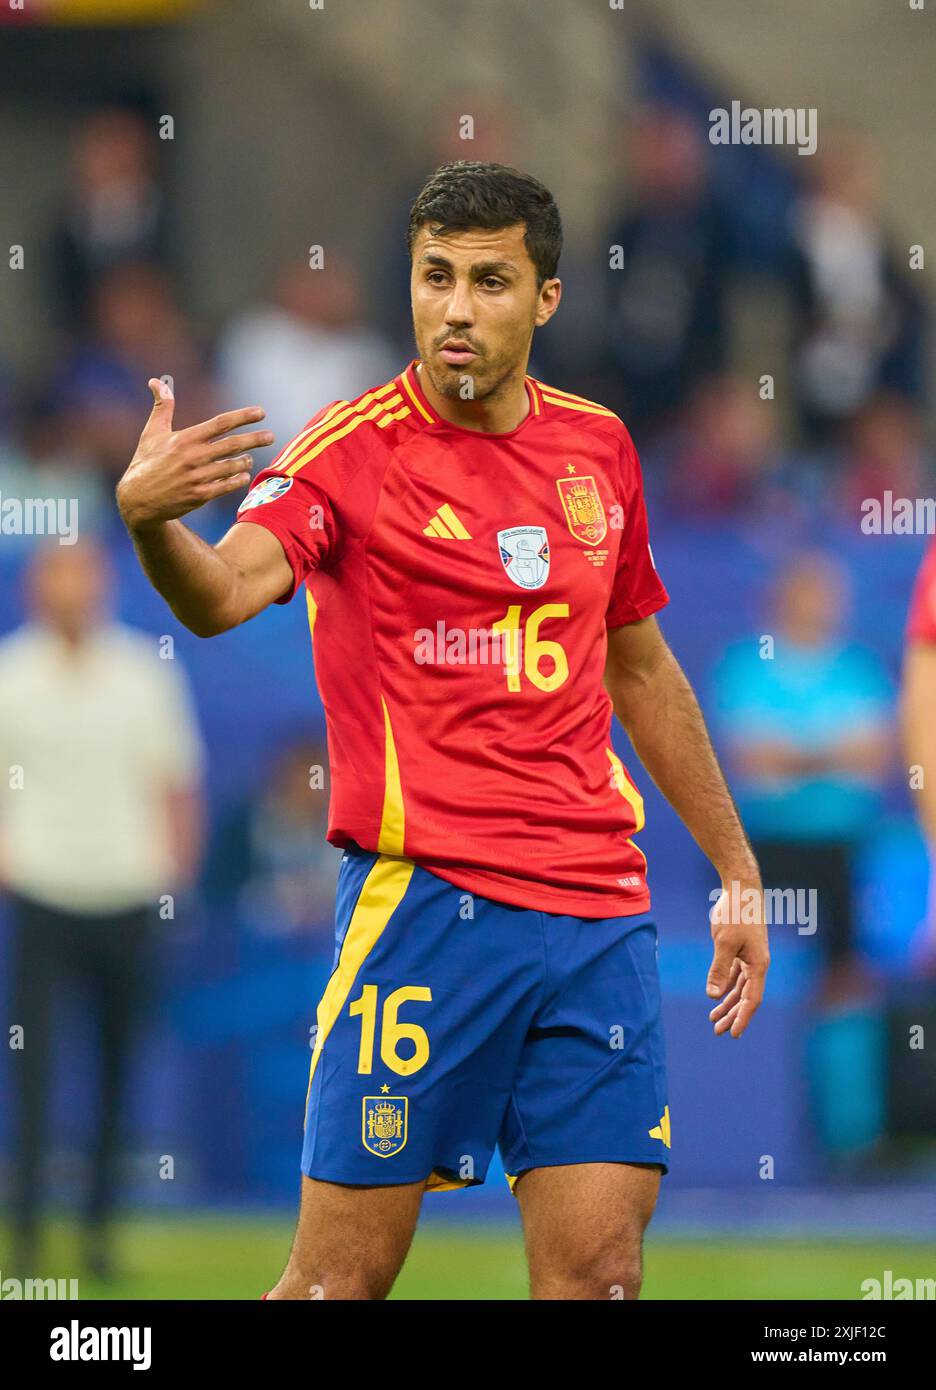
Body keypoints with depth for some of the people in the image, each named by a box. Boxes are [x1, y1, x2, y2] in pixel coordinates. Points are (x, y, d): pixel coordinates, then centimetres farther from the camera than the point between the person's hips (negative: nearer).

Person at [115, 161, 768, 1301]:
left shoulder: (597, 447, 12)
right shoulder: (354, 448, -4)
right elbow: (224, 594, -23)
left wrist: (737, 873, 27)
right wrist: (145, 517, -46)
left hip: (599, 915, 5)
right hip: (423, 898, -4)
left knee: (596, 1270, -1)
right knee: (344, 1271, -5)